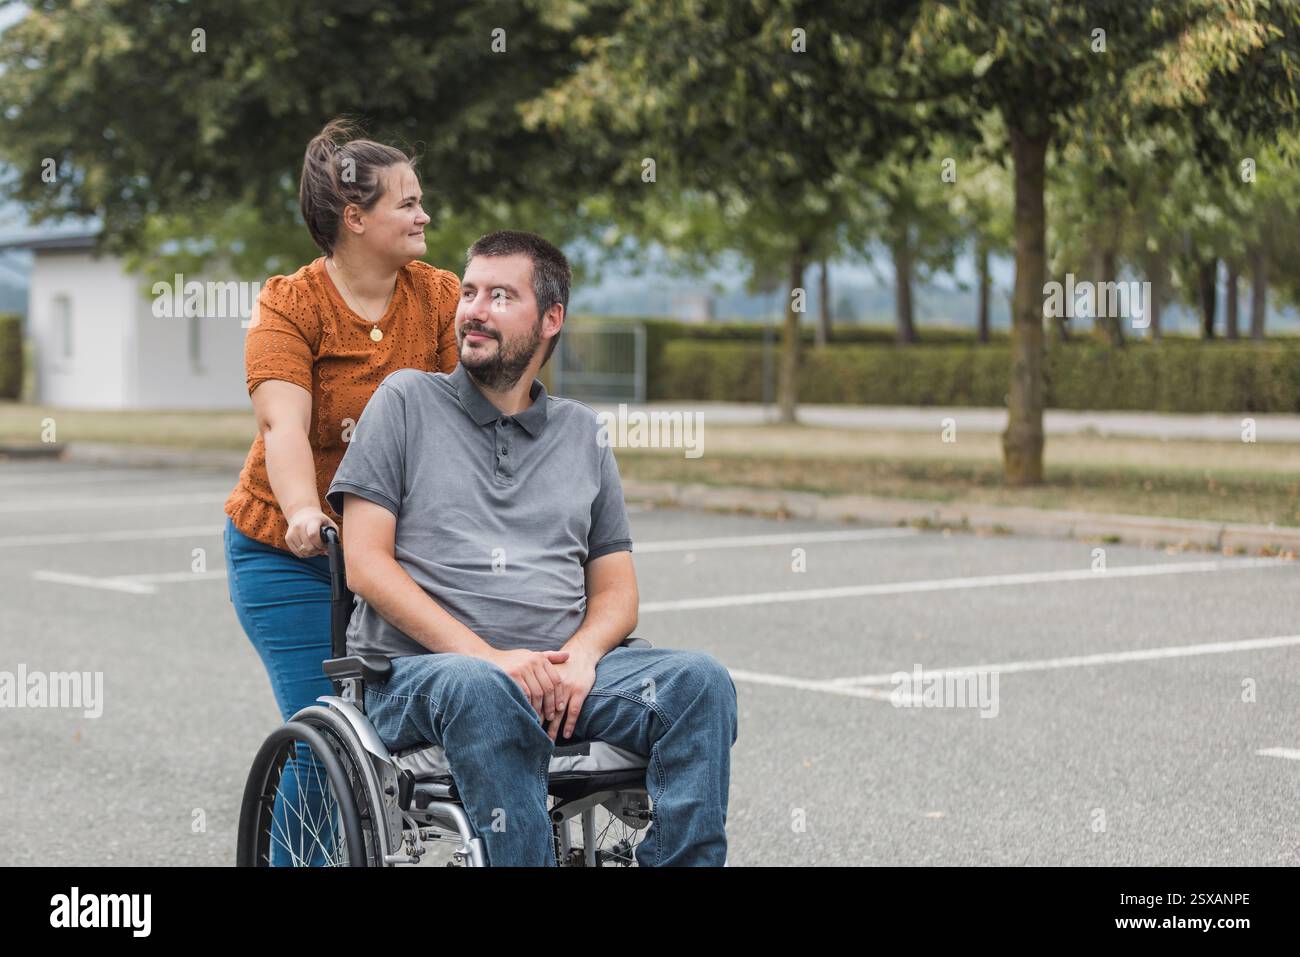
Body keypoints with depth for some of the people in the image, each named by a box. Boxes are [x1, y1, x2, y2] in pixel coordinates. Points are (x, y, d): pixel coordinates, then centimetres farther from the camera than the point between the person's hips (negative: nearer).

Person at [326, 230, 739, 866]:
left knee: (700, 682, -22)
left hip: (558, 673, 4)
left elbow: (616, 591, 18)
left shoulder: (581, 433, 19)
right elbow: (366, 564, -1)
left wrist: (581, 655, -7)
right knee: (478, 689, -38)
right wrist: (485, 655, -14)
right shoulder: (406, 401, 9)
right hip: (417, 668, -3)